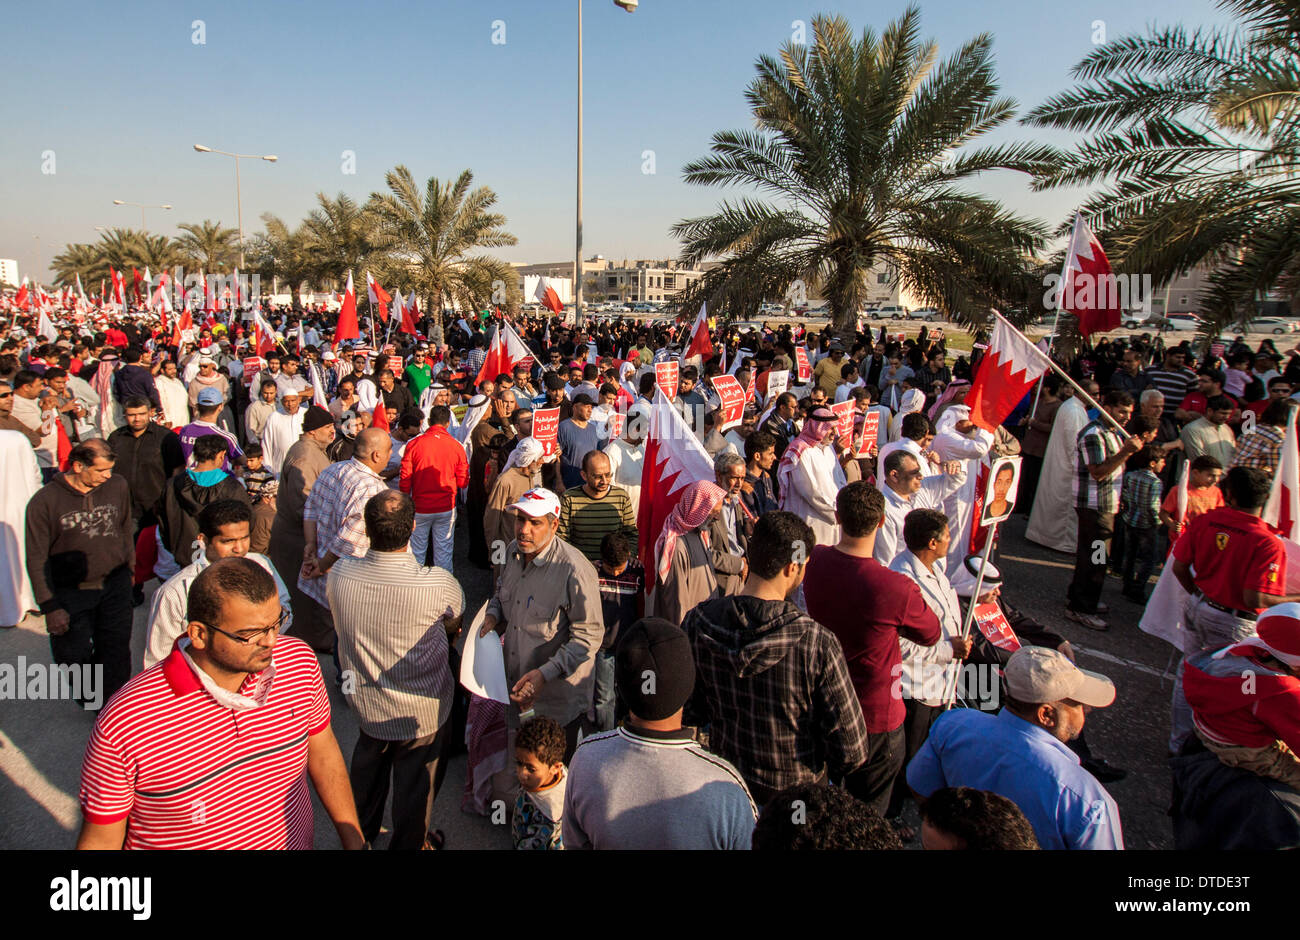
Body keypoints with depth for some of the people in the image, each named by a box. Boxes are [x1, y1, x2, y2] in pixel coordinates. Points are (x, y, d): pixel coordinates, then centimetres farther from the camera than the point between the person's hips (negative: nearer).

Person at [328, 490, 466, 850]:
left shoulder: (338, 574, -22)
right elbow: (456, 621, -11)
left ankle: (360, 832, 54)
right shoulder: (438, 584, -33)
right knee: (416, 785, 21)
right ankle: (408, 843, 43)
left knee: (368, 765, 31)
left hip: (365, 701, 4)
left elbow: (339, 626, -2)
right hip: (422, 711, -4)